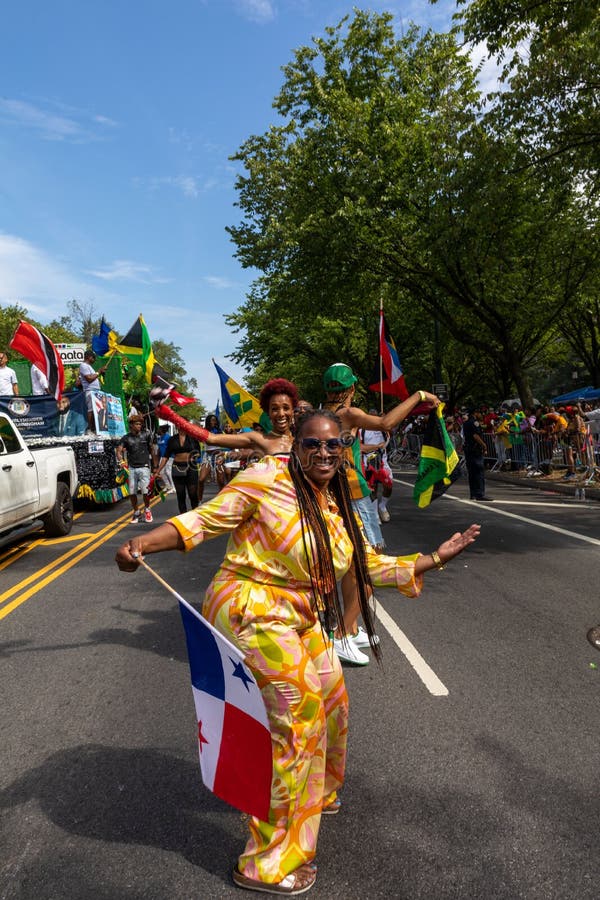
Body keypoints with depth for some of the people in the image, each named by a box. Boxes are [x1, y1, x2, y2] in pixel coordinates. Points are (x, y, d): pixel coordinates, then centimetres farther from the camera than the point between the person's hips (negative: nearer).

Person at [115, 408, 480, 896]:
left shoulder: (338, 508, 8)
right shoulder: (267, 479, -15)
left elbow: (371, 565, 15)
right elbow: (205, 519, -13)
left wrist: (437, 556, 16)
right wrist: (143, 543, -25)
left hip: (303, 619, 9)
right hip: (254, 616, -9)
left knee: (330, 700, 23)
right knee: (297, 721, -6)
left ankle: (314, 793, 55)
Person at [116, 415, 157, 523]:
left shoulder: (146, 435, 4)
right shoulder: (126, 438, 3)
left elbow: (152, 449, 11)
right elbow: (119, 450, -6)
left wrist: (154, 464, 12)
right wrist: (121, 460, -25)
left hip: (144, 467, -1)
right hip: (132, 467, 2)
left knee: (145, 490, -11)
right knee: (132, 492, 2)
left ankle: (147, 509, 14)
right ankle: (135, 512, 21)